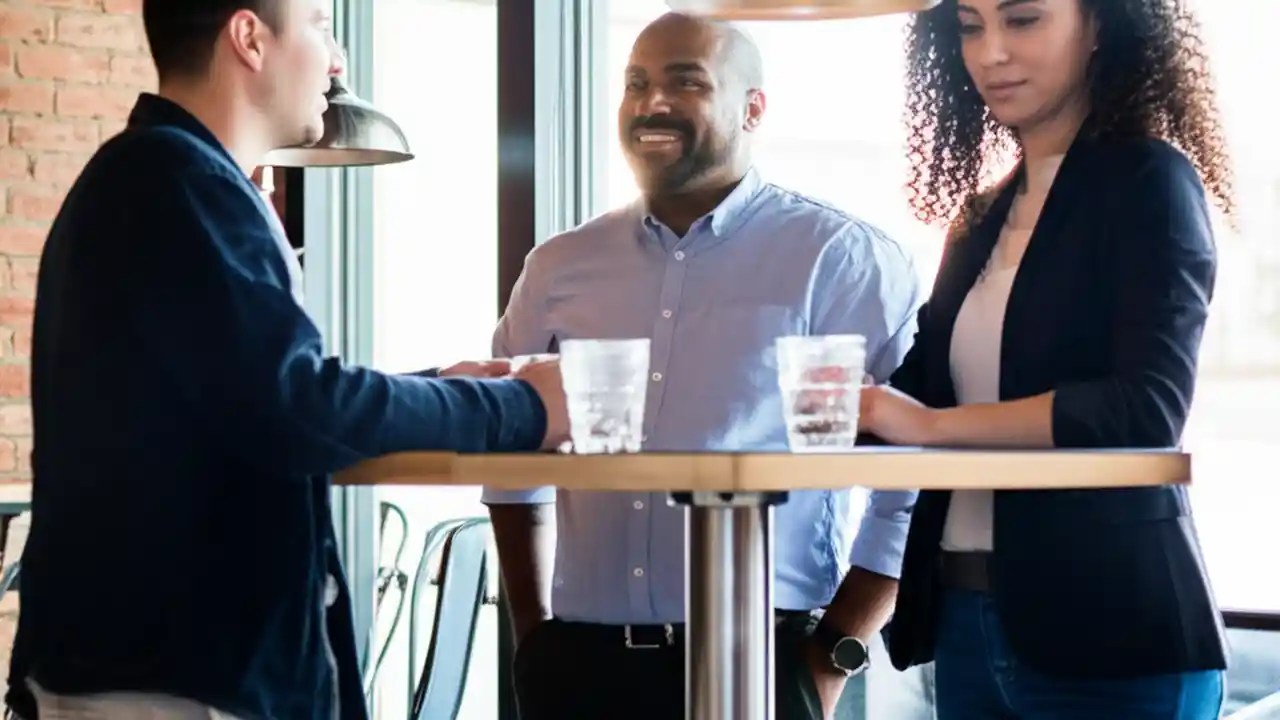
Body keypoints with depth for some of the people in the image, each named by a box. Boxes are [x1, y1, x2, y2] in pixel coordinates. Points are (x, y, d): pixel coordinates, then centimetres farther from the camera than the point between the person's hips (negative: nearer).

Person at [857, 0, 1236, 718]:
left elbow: (1149, 410, -18)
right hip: (966, 617, 6)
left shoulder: (1151, 183, -6)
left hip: (1107, 628, -6)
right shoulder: (982, 217, 14)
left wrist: (933, 423, -22)